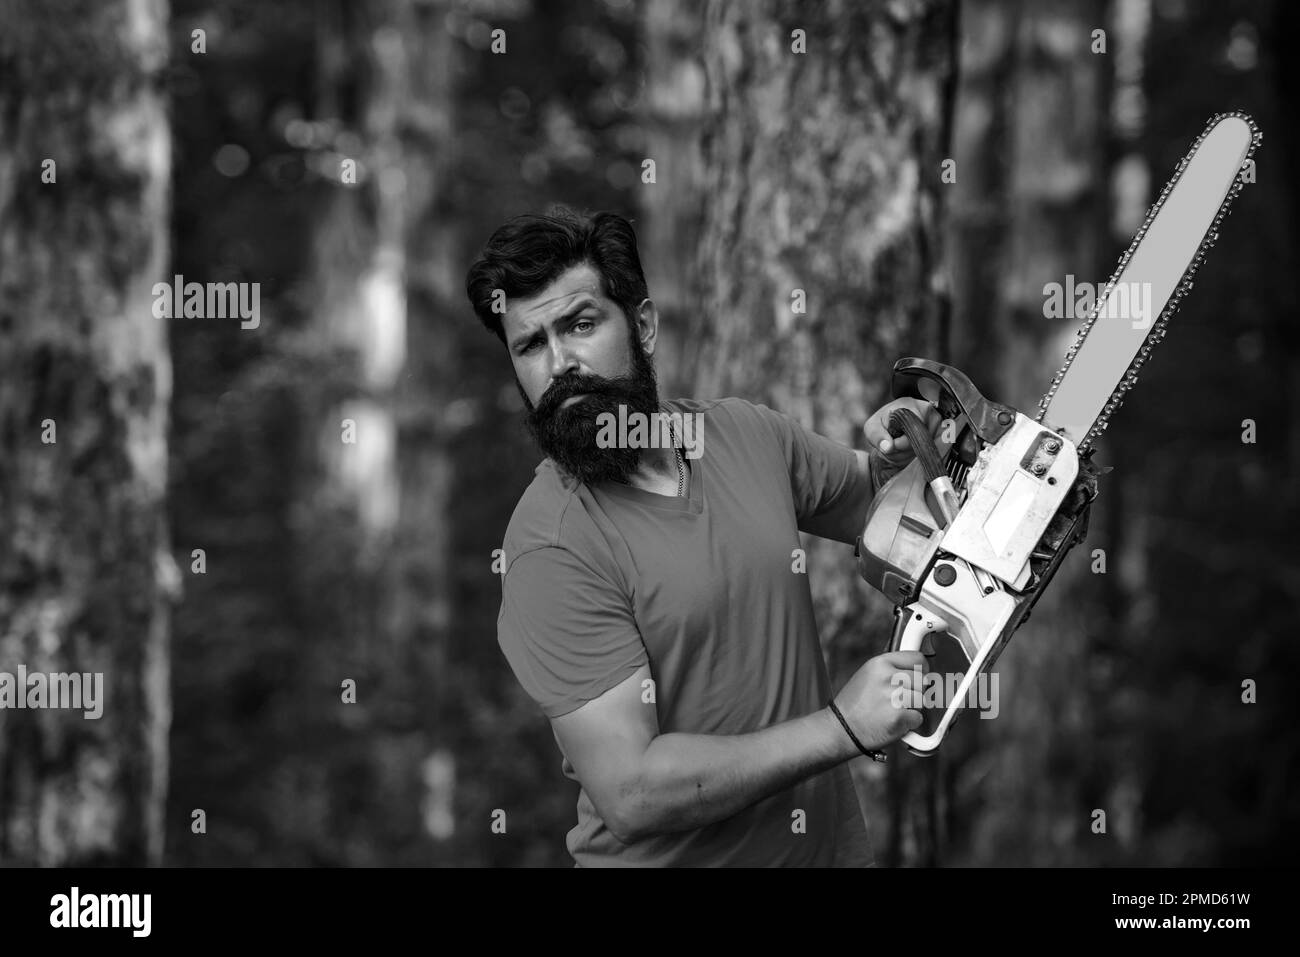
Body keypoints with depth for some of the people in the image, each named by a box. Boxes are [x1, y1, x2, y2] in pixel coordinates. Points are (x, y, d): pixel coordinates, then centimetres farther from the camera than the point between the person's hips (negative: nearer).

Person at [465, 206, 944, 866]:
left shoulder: (747, 433, -3)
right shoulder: (552, 548, -21)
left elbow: (871, 505, 17)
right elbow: (629, 792, -26)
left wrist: (892, 460, -6)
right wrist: (843, 727, -26)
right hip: (667, 856, -6)